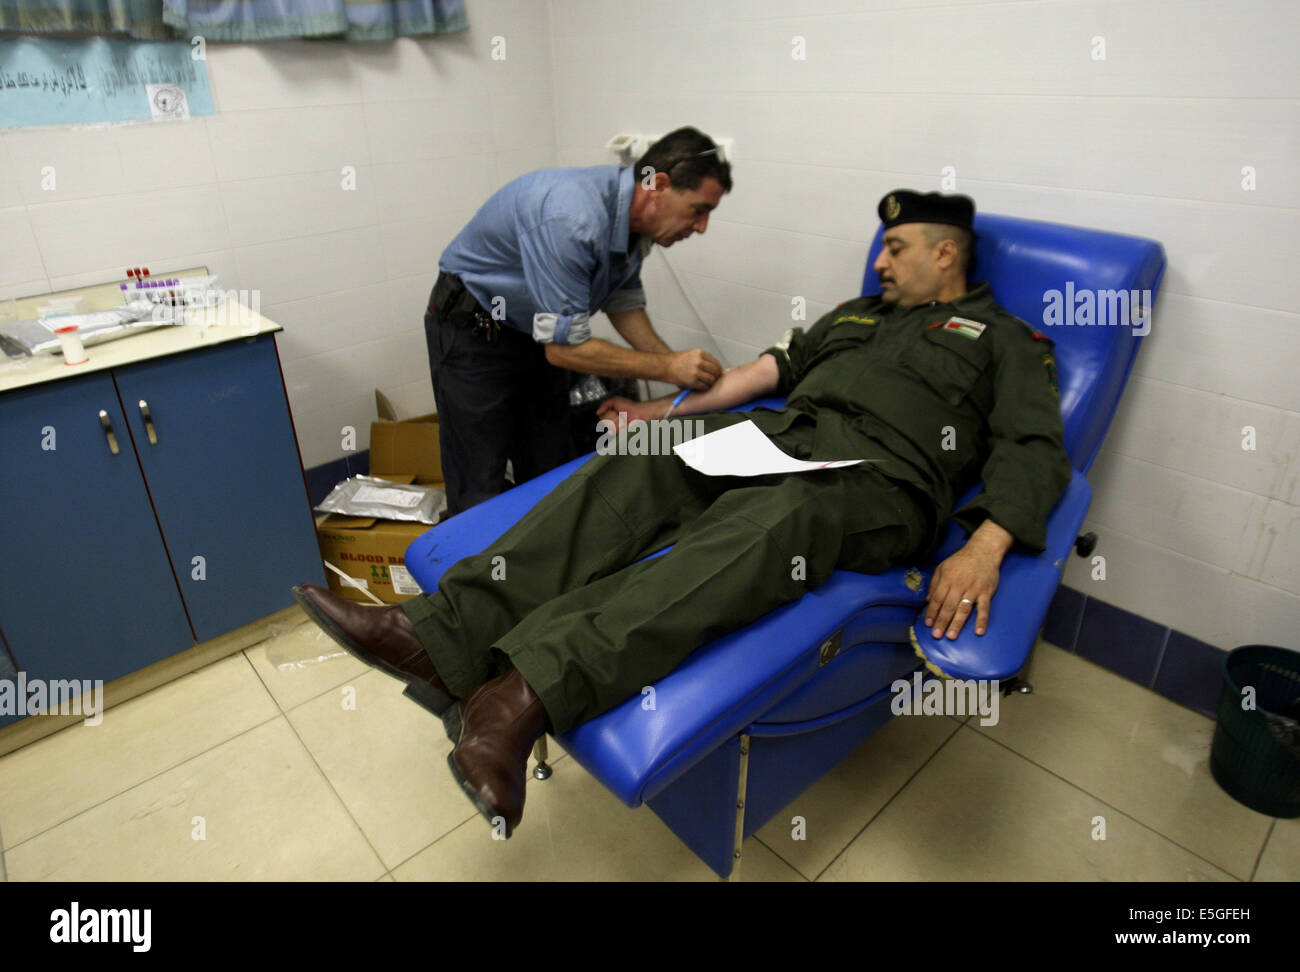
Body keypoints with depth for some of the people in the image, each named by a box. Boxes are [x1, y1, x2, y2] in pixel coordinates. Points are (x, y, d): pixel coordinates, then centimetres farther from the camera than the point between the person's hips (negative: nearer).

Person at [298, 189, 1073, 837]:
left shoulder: (1007, 340, 15)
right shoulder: (857, 313, 34)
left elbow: (1036, 450, 0)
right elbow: (776, 365, 27)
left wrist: (984, 550, -20)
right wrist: (680, 410, 15)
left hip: (879, 476, -5)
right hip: (784, 431, 6)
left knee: (763, 525, -39)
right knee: (638, 465, -22)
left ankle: (530, 692, -51)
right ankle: (448, 638, -33)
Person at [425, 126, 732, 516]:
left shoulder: (636, 219, -9)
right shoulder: (572, 220, -36)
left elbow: (623, 301, 6)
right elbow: (564, 348, -32)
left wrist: (676, 363, -9)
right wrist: (668, 368, -27)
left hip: (536, 330, 8)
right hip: (472, 332, -8)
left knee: (552, 474, 11)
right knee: (480, 490, -4)